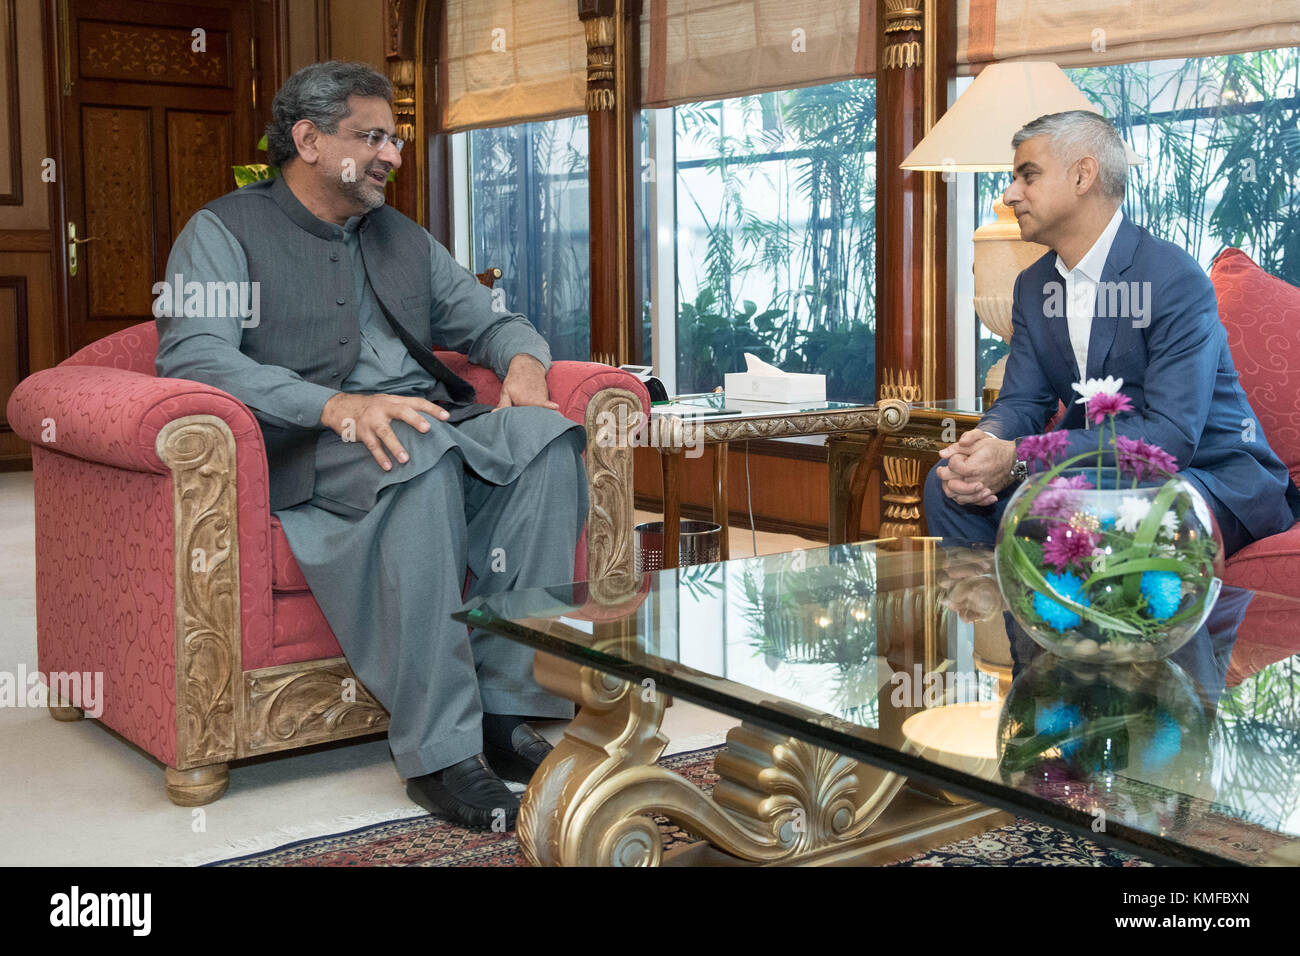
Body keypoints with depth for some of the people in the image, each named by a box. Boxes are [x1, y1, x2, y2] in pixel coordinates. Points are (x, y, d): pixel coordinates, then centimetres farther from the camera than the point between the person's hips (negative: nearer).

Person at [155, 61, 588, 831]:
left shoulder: (403, 239, 26)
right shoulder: (224, 232, 6)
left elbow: (491, 320, 27)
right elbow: (193, 357, -11)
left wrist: (524, 360, 0)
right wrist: (337, 405, -27)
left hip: (431, 420, 6)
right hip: (305, 449, -6)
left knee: (545, 435, -25)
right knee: (420, 456, -38)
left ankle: (505, 709, -24)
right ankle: (440, 753, -33)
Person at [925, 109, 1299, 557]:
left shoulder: (1175, 279, -19)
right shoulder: (1032, 285, 7)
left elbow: (1170, 437, -27)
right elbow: (1020, 403, 5)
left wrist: (1018, 459, -32)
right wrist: (985, 444, -22)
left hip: (1210, 474, -6)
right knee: (947, 481, -8)